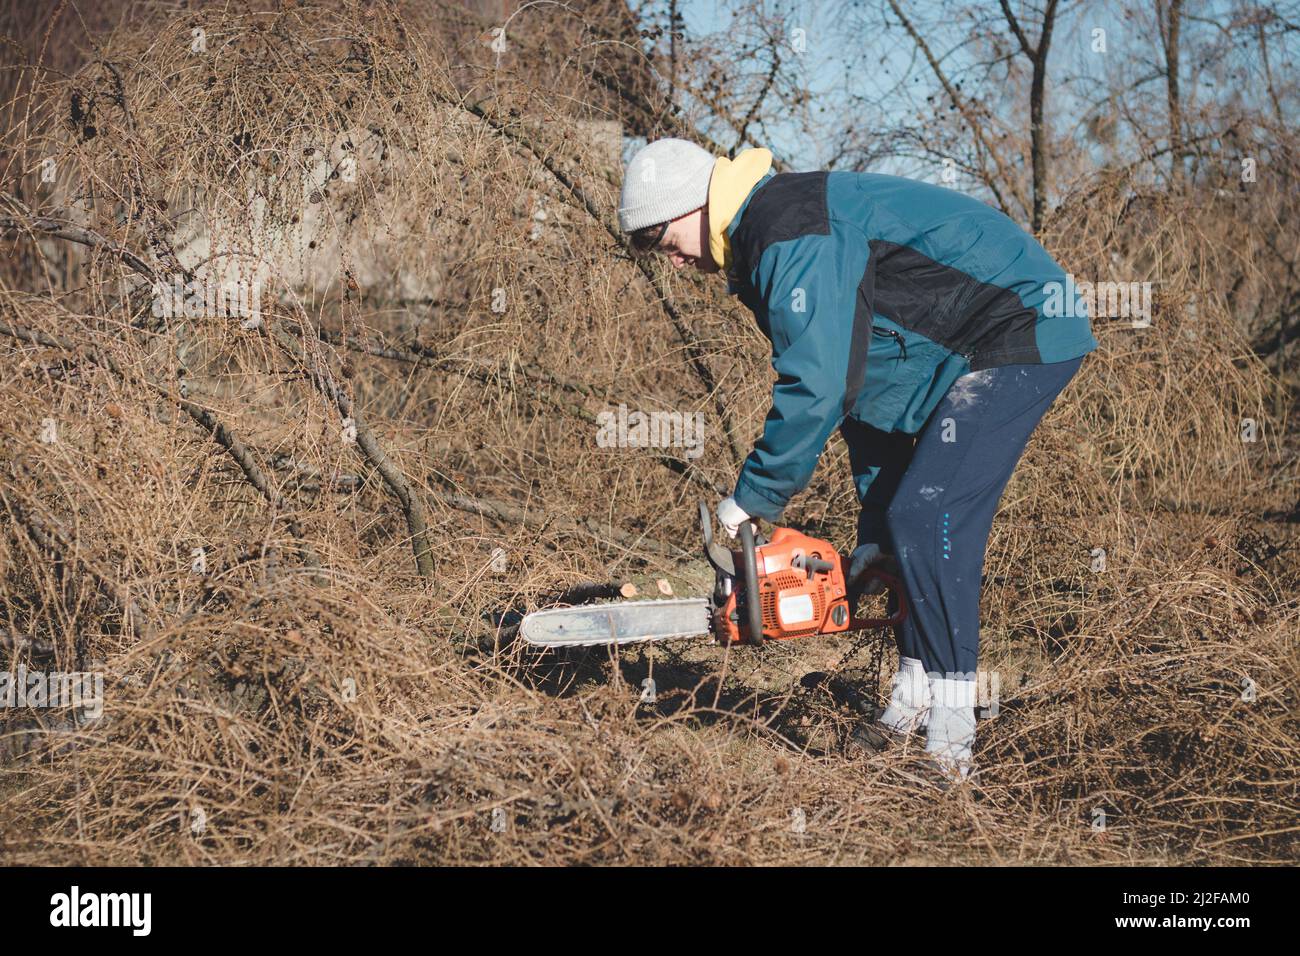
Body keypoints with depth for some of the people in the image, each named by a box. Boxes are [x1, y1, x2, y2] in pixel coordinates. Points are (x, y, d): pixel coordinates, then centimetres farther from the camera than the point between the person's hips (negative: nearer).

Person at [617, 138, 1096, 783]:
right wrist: (873, 533, 11)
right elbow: (863, 389, 15)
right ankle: (914, 699, 16)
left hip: (1021, 334, -11)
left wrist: (751, 501, -16)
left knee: (927, 518, -17)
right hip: (964, 352, 11)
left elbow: (815, 387, -29)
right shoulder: (763, 247, 13)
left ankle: (952, 723, -12)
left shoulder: (791, 238, -21)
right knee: (902, 522, 10)